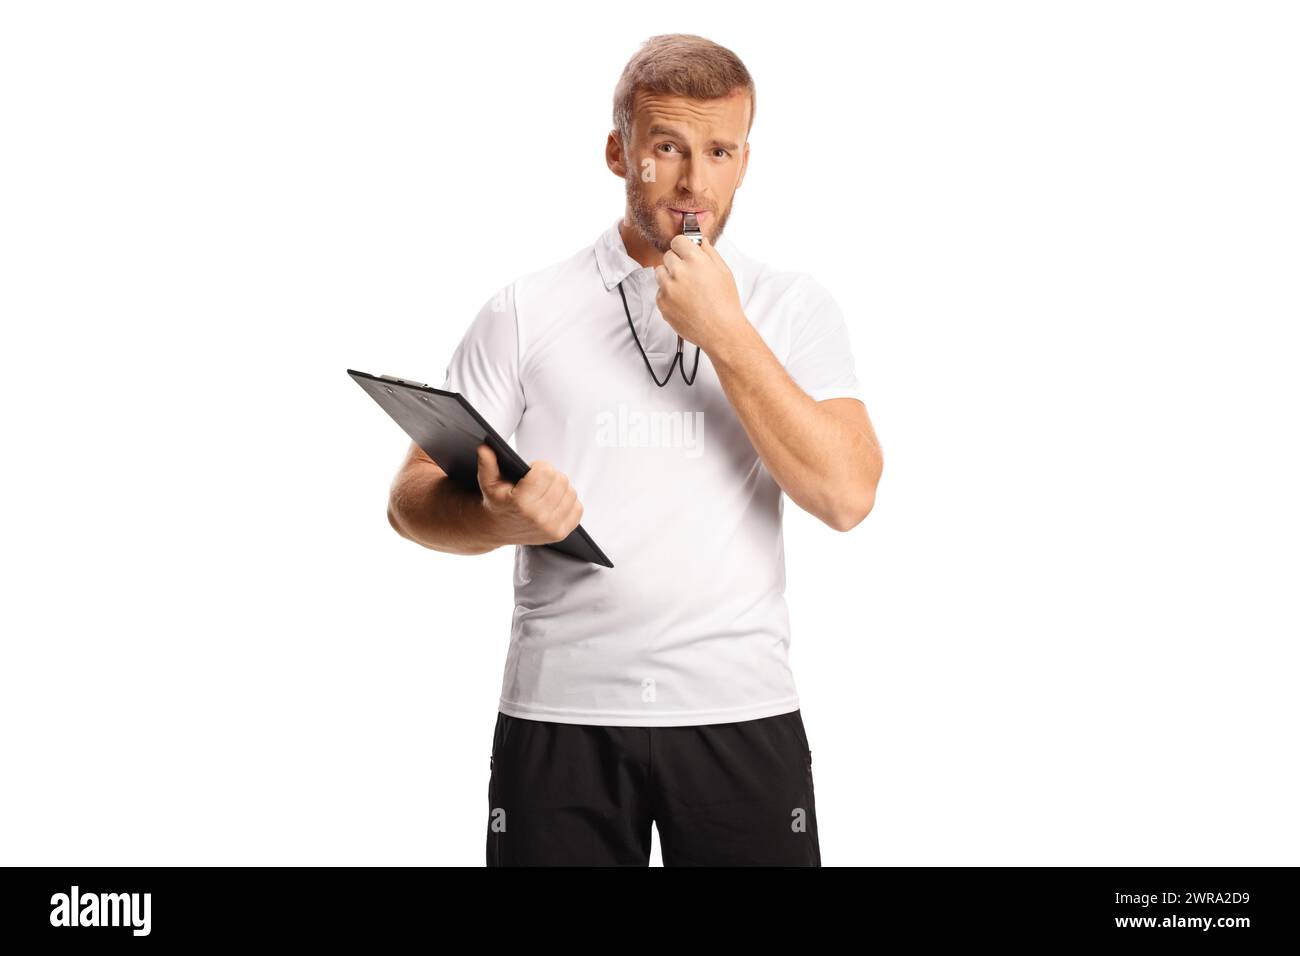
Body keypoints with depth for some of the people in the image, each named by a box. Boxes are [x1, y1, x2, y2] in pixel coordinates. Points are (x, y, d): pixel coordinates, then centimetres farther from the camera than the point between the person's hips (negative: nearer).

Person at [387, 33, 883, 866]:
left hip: (741, 712, 0)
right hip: (561, 712, 0)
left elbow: (846, 495, -9)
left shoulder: (794, 309, 4)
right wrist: (503, 518, -19)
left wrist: (725, 332, -12)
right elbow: (414, 499, 2)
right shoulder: (527, 312, 3)